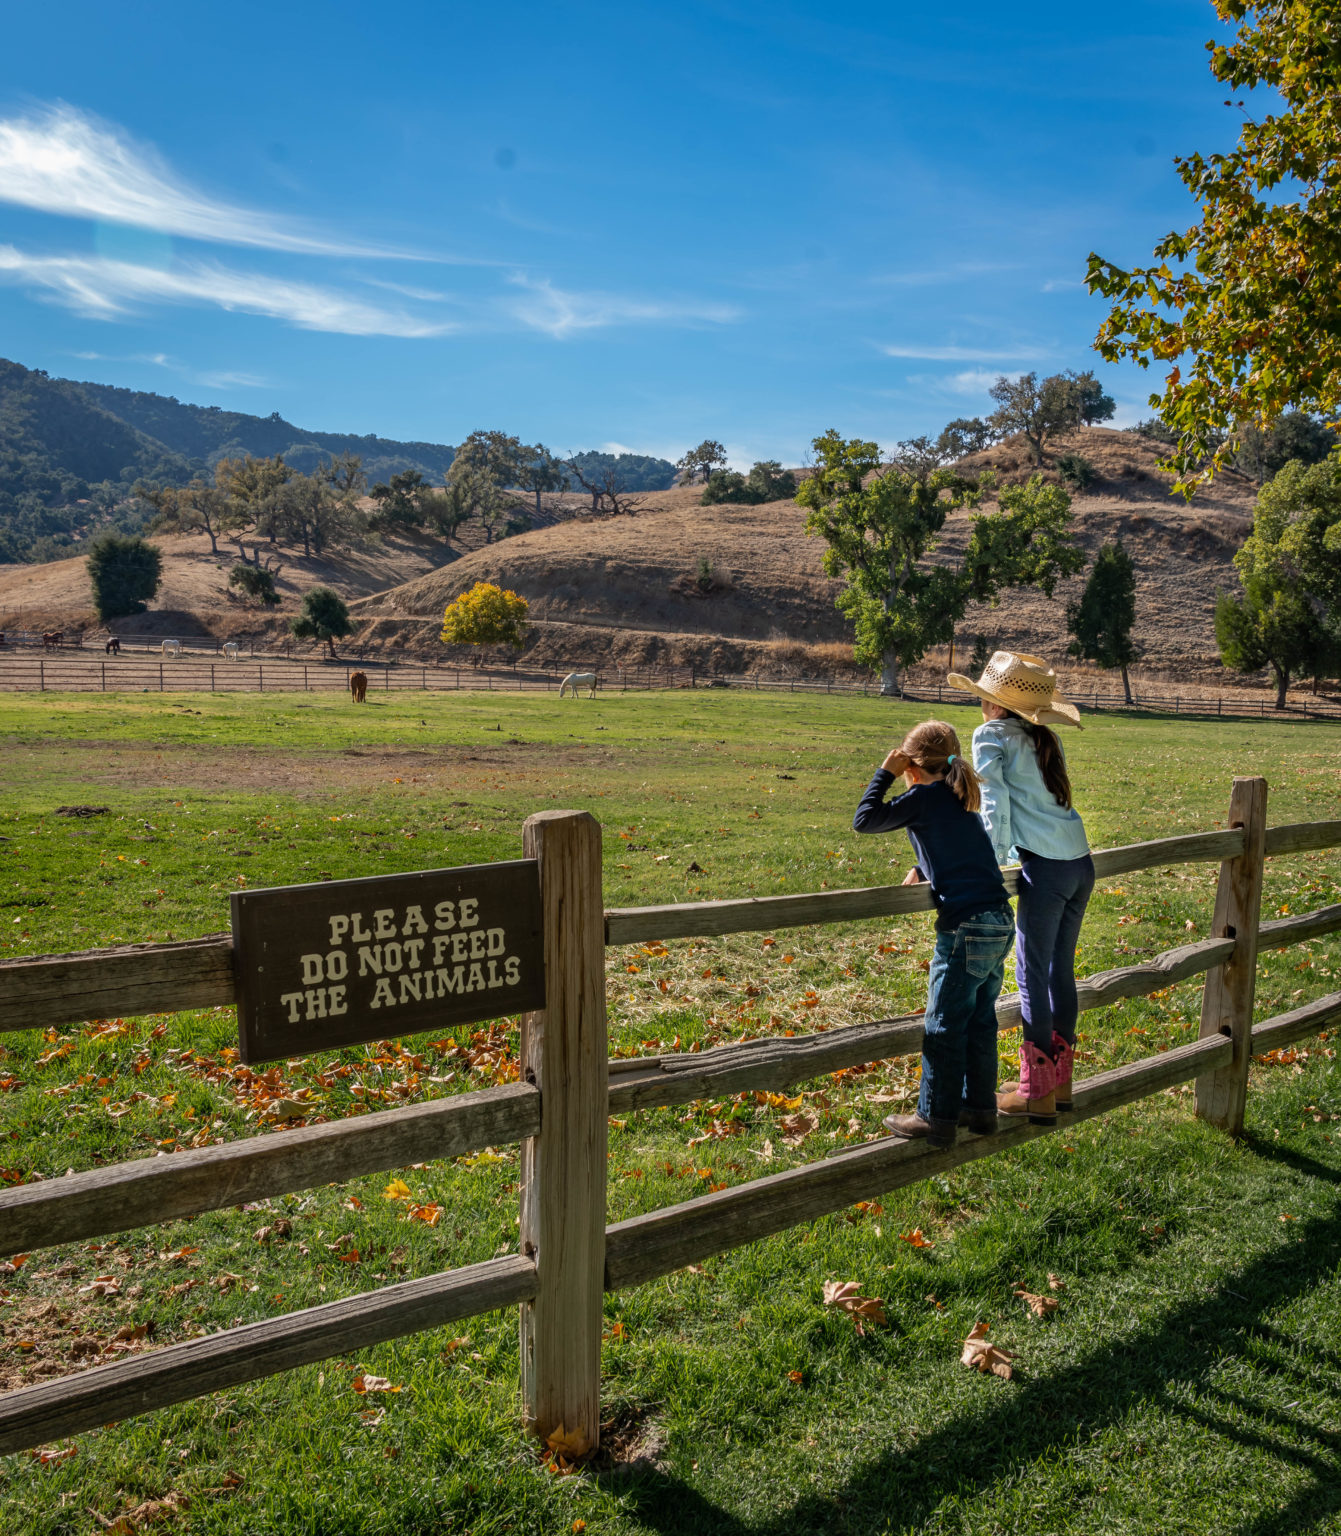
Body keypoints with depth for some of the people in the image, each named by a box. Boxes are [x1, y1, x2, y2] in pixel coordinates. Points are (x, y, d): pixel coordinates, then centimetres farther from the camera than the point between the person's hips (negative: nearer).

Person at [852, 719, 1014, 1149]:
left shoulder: (924, 797, -9)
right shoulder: (959, 798, 16)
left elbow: (864, 820, -6)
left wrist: (885, 773, 1)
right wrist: (920, 871, 18)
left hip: (966, 928, -9)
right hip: (999, 923, 9)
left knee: (944, 1027, 1)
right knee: (980, 1020, 18)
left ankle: (937, 1118, 8)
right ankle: (980, 1107, 27)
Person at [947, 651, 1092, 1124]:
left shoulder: (991, 735, -3)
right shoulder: (1047, 739, 16)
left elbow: (995, 802, -9)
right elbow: (1038, 800, 15)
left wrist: (995, 862, -6)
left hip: (1045, 870, -7)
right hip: (1081, 863, 7)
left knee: (1033, 976, 1)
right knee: (1060, 970, 15)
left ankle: (1037, 1094, 7)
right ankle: (1059, 1080, 25)